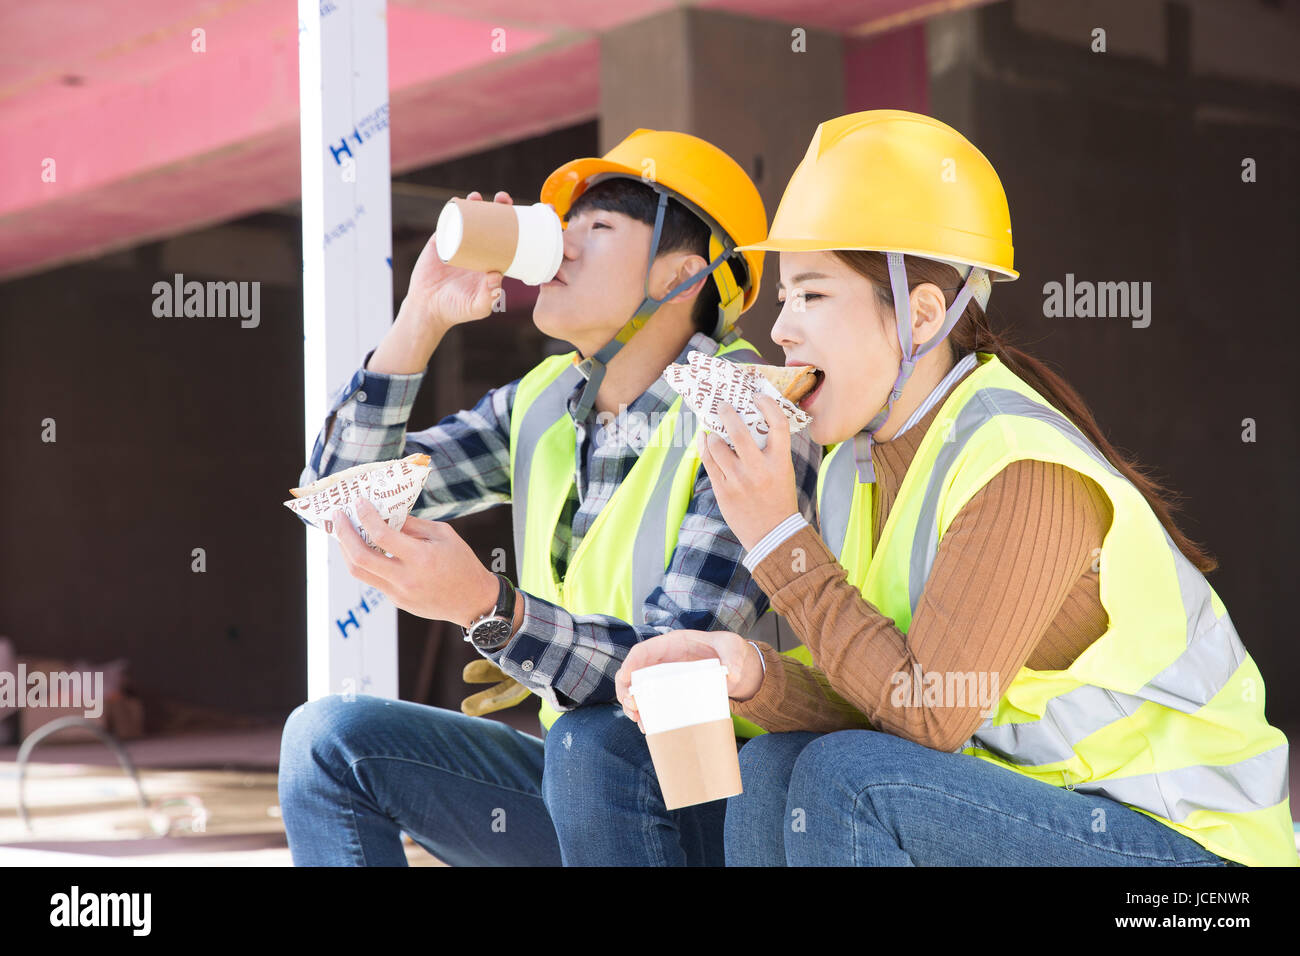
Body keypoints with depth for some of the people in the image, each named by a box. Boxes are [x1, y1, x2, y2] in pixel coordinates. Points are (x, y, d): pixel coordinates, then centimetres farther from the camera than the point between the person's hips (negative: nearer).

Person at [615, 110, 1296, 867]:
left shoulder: (1025, 471, -23)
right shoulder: (856, 463, 3)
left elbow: (928, 713, -25)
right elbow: (868, 704, 1)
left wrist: (777, 536, -23)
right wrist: (751, 677, -19)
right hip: (1033, 795, 8)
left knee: (848, 782, -24)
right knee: (773, 771, -5)